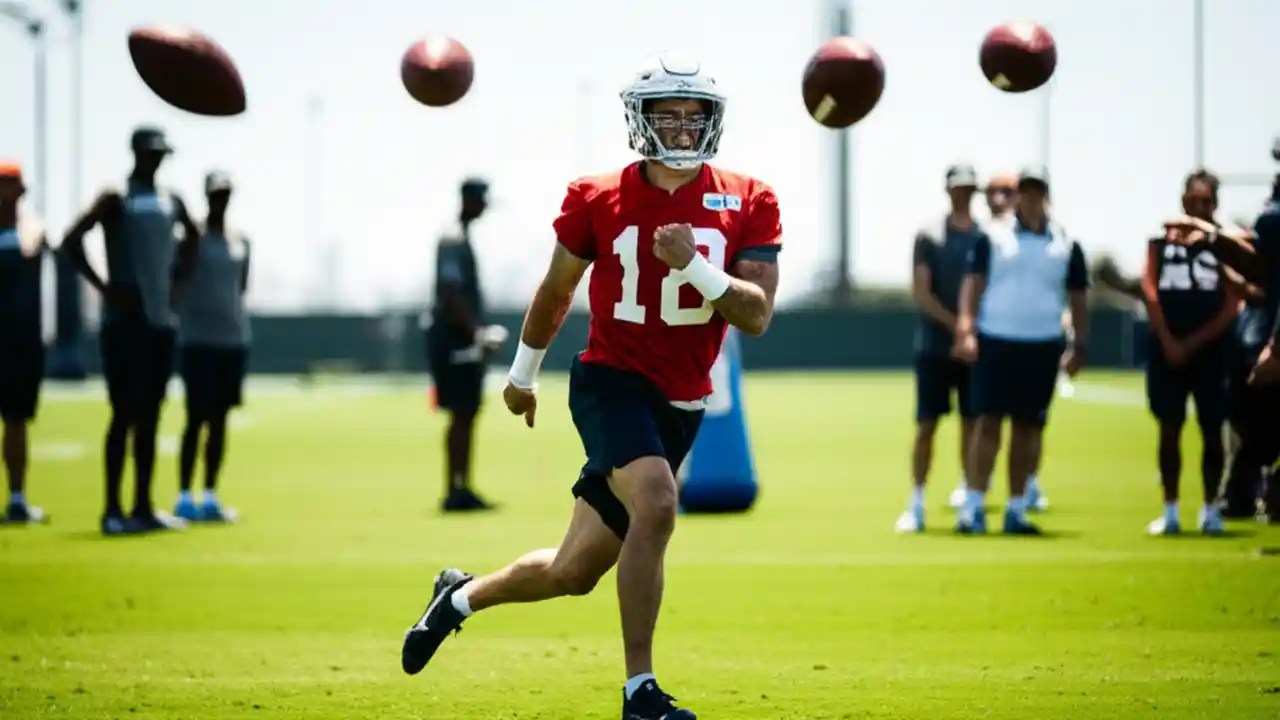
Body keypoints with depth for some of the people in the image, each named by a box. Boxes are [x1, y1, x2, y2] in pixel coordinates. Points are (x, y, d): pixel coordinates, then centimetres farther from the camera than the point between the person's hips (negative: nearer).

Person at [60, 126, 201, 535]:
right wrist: (104, 288, -17)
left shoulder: (171, 202, 12)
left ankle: (144, 507, 13)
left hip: (162, 322, 7)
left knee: (150, 417, 9)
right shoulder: (115, 201, -8)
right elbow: (72, 242, -16)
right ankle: (113, 510, -5)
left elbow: (192, 238, 30)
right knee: (125, 416, -8)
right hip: (125, 322, -7)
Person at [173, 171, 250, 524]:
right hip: (198, 342, -5)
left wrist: (239, 327, 15)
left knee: (219, 419, 7)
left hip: (233, 340, 5)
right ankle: (184, 497, -2)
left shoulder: (240, 242, 12)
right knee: (197, 418, -6)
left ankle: (210, 497, 11)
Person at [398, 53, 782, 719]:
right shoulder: (599, 201, -4)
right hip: (611, 381, -3)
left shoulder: (747, 206, -2)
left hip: (681, 407, 3)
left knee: (571, 574, 9)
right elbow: (556, 291, 12)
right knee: (655, 506, -32)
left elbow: (757, 316, -9)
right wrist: (522, 373, 23)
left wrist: (695, 266, -25)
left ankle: (462, 596, 39)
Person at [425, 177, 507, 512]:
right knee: (462, 414, -9)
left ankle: (462, 491, 13)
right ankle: (455, 493, -9)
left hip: (466, 339, 10)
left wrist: (481, 333, 20)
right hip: (455, 339, -10)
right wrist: (477, 333, -23)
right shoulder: (454, 240, -15)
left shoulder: (463, 237, 17)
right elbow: (450, 294, -22)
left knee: (467, 415, 10)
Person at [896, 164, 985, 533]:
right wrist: (955, 325, -16)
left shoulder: (986, 238, 7)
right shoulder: (929, 236, 0)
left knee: (972, 424, 3)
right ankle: (916, 505, 3)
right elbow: (921, 292, -7)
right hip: (935, 346, -2)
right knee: (926, 425, -2)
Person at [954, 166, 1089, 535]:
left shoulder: (1065, 245, 8)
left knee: (1028, 426, 5)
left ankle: (1016, 509, 12)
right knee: (988, 422, -6)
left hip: (1043, 346, 2)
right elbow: (973, 284, -2)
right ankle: (974, 507, -4)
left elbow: (1078, 298, 11)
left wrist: (1079, 345, 3)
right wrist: (966, 329, -14)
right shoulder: (993, 236, 2)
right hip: (996, 341, -2)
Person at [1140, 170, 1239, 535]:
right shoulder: (1162, 239, 6)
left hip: (1210, 349, -1)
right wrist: (1168, 341, -9)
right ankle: (1170, 511, 7)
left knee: (1211, 429, 0)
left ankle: (1210, 509, 10)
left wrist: (1193, 342, -9)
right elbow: (1150, 290, 0)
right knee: (1169, 428, 2)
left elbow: (1232, 305, -4)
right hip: (1167, 349, 1)